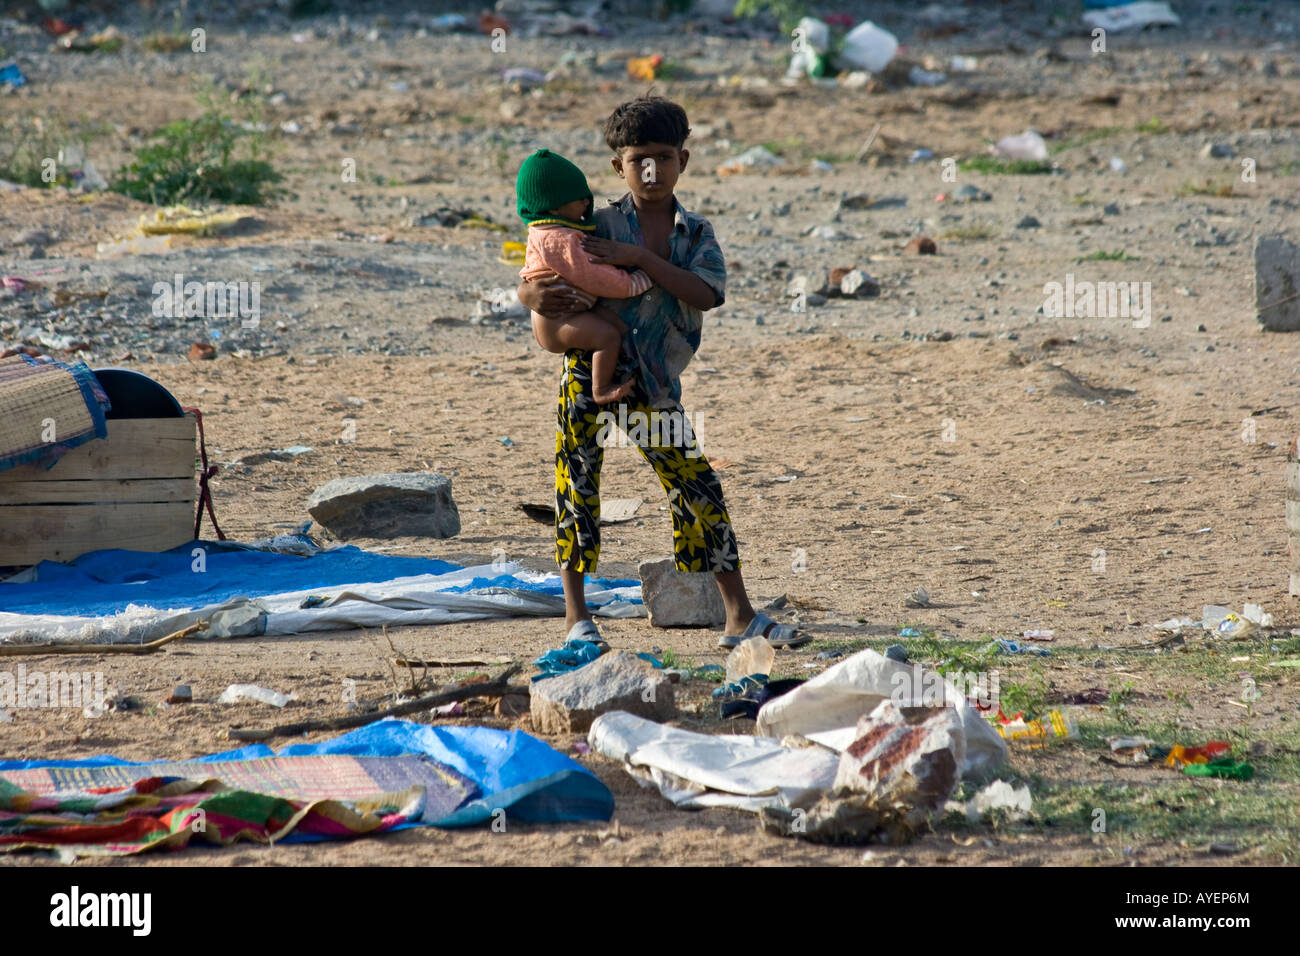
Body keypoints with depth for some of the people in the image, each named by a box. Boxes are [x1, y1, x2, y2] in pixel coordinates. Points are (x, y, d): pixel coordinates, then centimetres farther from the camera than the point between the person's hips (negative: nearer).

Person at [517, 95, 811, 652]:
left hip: (654, 387, 3)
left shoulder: (696, 234, 6)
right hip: (592, 369, -3)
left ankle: (740, 619, 10)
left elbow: (707, 293, -14)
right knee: (578, 483, -6)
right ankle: (576, 617, 3)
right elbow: (532, 283, -5)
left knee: (700, 491, 3)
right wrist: (536, 296, -30)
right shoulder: (599, 226, -2)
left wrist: (639, 258, -22)